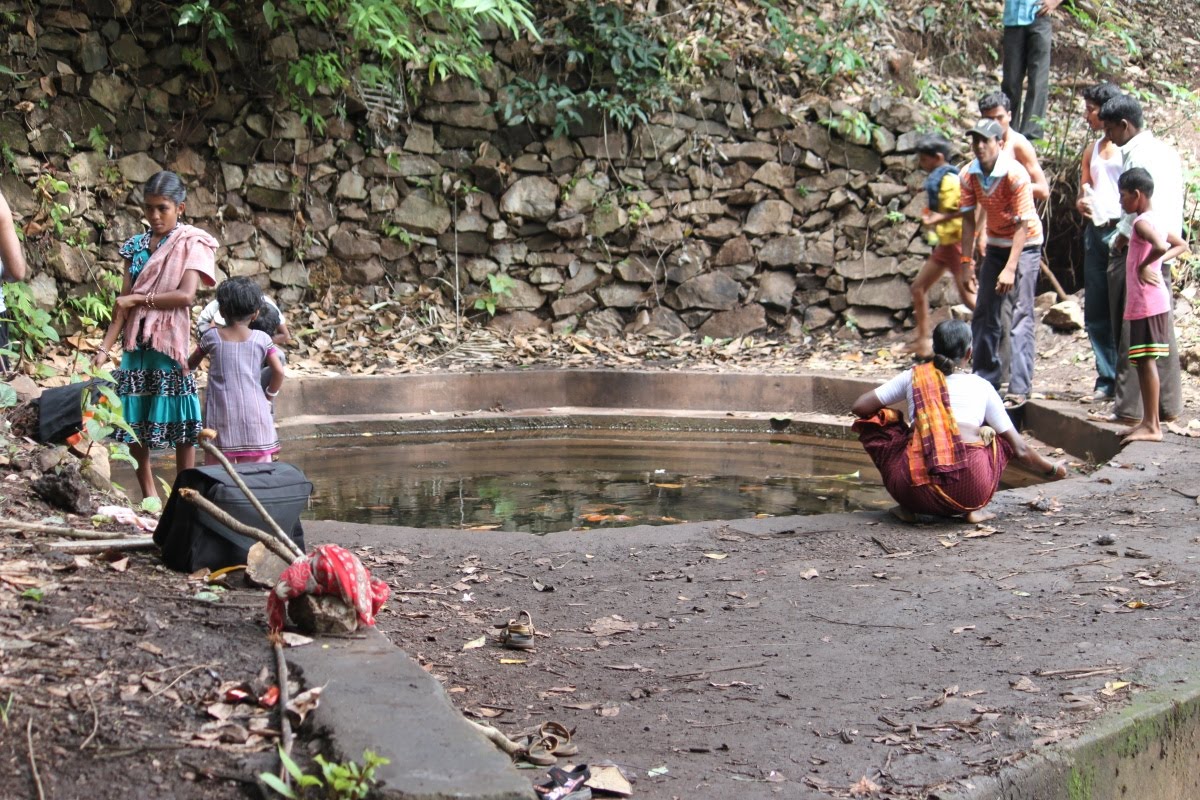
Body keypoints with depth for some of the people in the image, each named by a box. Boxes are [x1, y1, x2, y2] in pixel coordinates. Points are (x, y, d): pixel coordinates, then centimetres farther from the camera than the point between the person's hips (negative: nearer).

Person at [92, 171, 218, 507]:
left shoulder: (191, 243, -1)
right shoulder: (136, 246, 10)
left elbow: (185, 295, -14)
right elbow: (123, 302, 6)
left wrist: (138, 298, -9)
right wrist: (104, 348, -2)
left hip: (171, 342, -4)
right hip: (136, 343, 4)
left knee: (179, 420, -3)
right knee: (133, 420, 2)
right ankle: (149, 495, 12)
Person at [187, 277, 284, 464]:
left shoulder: (212, 336, 2)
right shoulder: (262, 339, 1)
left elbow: (191, 364, 15)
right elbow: (279, 372, -3)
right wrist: (269, 395, 13)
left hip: (221, 413, 0)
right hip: (254, 412, 0)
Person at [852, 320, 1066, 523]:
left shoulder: (913, 377, 16)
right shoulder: (982, 386, 17)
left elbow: (859, 407, 15)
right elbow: (1020, 450, 20)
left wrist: (896, 416, 33)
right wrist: (1052, 469, 38)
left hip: (918, 492, 0)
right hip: (972, 492, 0)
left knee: (874, 423, 24)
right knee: (996, 434, 30)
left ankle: (908, 508, 17)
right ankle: (972, 510, 16)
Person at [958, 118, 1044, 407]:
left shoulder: (1015, 174, -26)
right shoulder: (968, 175, -9)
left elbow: (1022, 224, -25)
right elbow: (969, 218, -2)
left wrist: (1011, 268, -30)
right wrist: (967, 259, -7)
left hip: (1025, 243, -6)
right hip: (995, 242, 6)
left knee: (1021, 314, -14)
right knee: (984, 312, 7)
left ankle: (1019, 388, -18)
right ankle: (986, 378, 20)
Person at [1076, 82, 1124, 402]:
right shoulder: (1092, 150, 20)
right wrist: (1082, 202, 2)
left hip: (1122, 231, -7)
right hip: (1095, 232, 7)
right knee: (1096, 312, 6)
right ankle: (1107, 379, 13)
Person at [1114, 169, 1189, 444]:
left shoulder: (1142, 222, -14)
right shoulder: (1155, 221, 15)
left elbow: (1160, 246, -33)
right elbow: (1181, 245, 26)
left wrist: (1144, 265, -17)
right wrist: (1158, 262, 14)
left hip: (1147, 300, -10)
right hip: (1147, 300, 10)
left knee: (1145, 359, -9)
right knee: (1143, 360, 13)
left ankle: (1152, 427, -9)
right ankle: (1148, 421, 18)